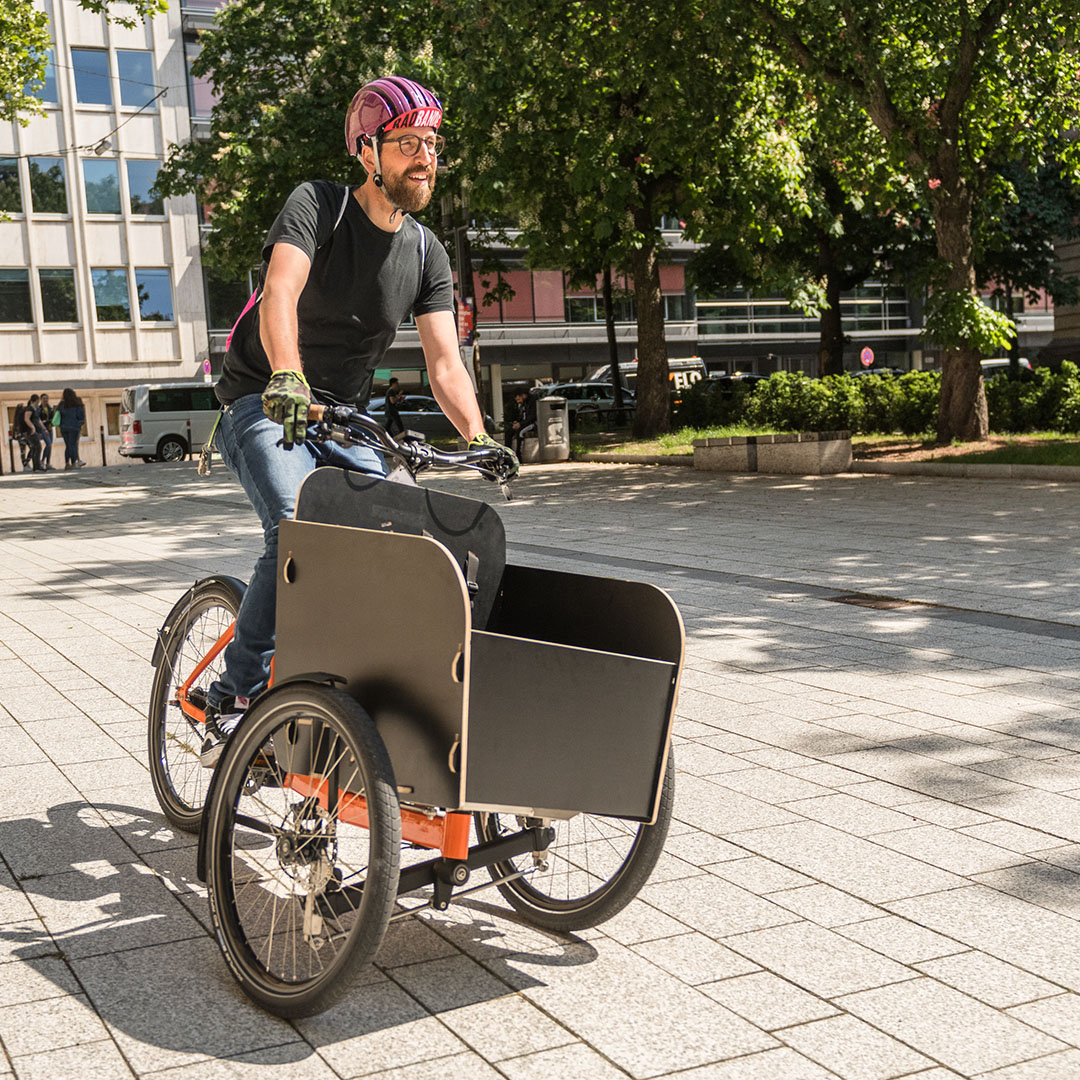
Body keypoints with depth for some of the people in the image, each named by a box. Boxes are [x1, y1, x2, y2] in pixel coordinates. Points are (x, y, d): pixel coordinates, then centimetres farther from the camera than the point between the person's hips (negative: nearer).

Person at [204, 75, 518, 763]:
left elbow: (445, 360, -5)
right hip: (266, 401, -5)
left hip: (345, 416, 6)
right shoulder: (317, 205, -13)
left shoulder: (428, 254, 2)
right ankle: (235, 699, -17)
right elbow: (280, 291, -31)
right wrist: (287, 376, -51)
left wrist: (478, 438, -23)